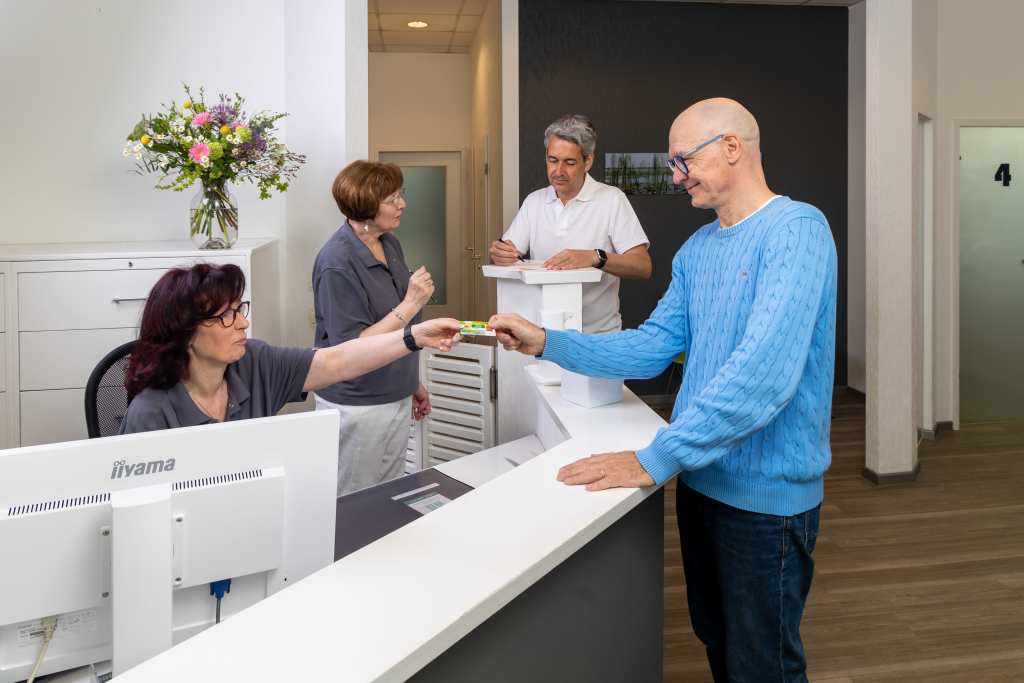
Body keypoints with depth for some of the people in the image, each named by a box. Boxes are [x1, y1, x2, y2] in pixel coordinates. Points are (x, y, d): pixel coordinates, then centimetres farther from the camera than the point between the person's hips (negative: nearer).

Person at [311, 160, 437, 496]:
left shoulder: (390, 244, 4)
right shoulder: (337, 263, -21)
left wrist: (412, 382, 21)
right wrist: (410, 305, -27)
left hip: (396, 398, 8)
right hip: (356, 407, -8)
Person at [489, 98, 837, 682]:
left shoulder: (797, 229, -20)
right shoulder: (697, 250, 8)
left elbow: (764, 372, -31)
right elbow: (651, 349, 6)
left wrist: (655, 460, -31)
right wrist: (546, 342, -4)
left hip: (766, 493, -7)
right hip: (701, 478, 8)